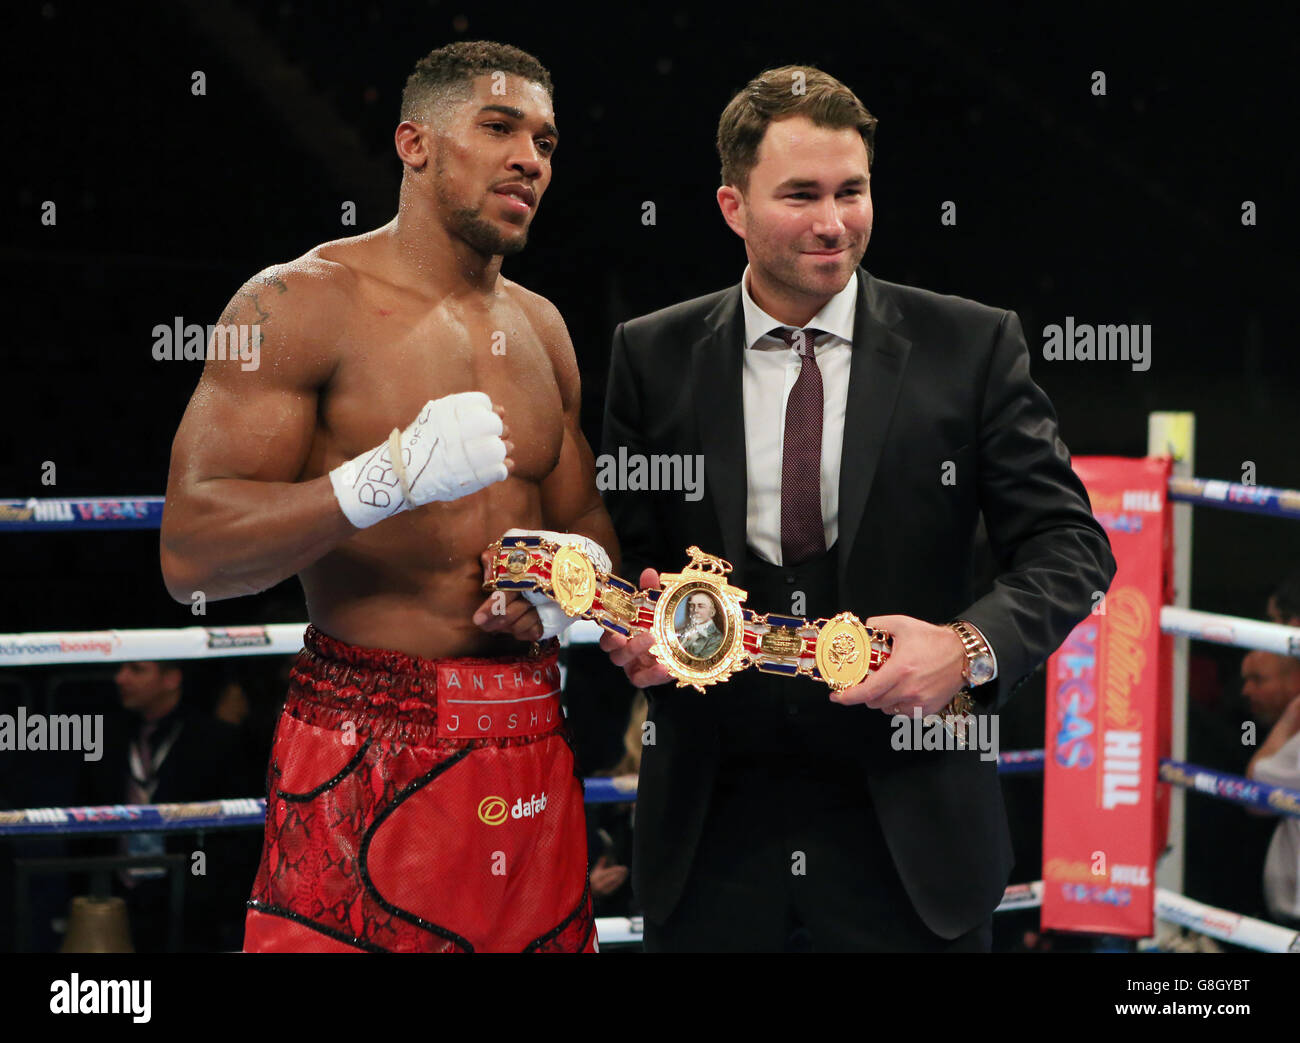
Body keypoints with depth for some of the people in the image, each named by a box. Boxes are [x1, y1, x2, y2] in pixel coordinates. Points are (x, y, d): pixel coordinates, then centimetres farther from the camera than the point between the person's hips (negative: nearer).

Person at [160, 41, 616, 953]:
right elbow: (190, 554, -14)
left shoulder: (541, 329, 14)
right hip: (366, 760, -6)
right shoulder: (300, 304, -7)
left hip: (530, 747, 6)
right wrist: (387, 479, -25)